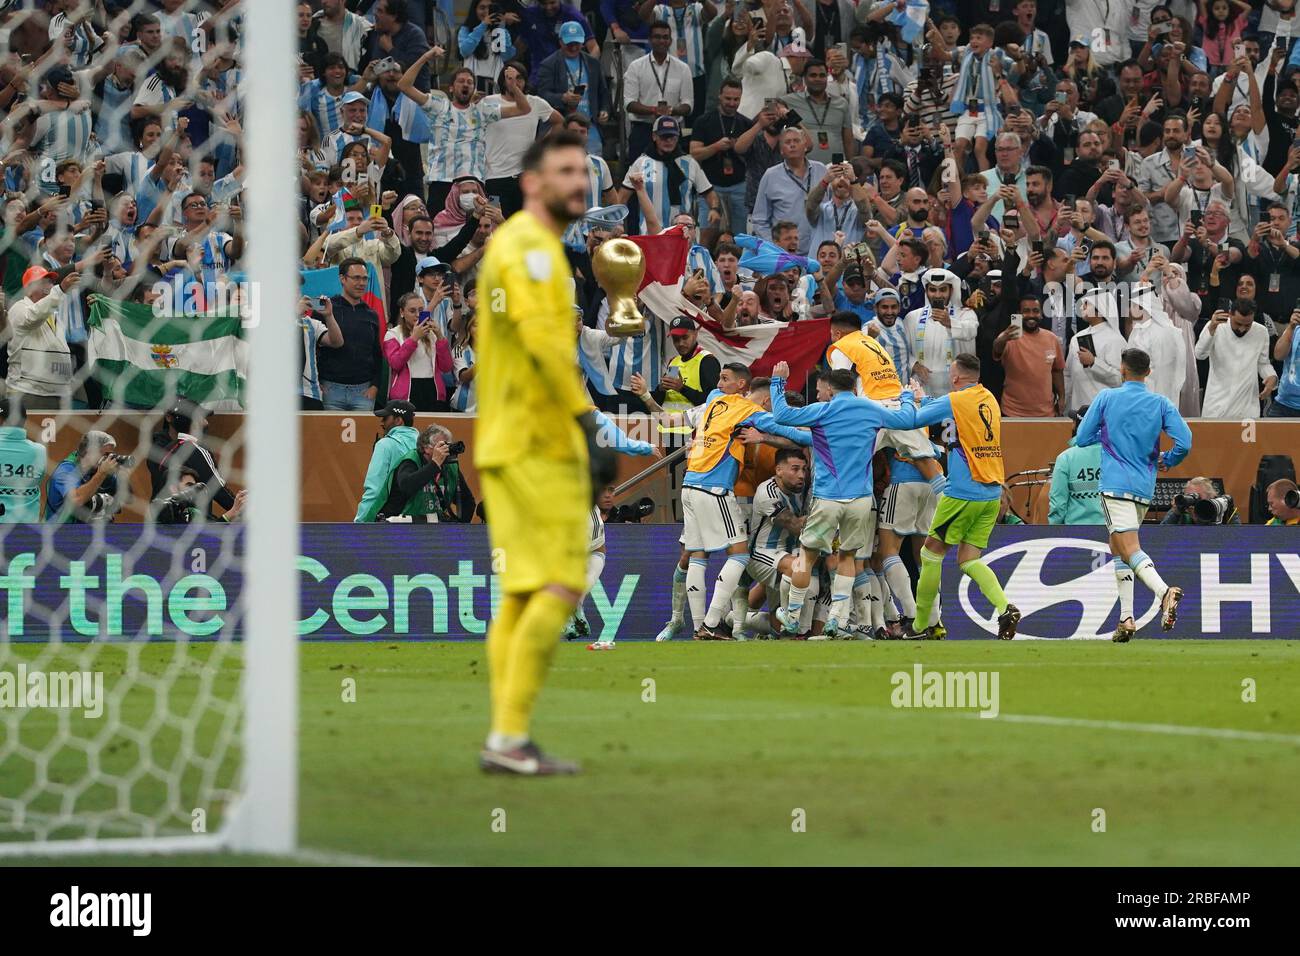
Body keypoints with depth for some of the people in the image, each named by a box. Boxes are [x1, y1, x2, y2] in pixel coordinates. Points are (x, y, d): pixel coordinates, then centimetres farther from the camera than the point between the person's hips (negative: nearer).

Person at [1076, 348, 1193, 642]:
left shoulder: (1106, 398, 1)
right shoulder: (1161, 404, 5)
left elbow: (1082, 439, 6)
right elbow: (1184, 443, -4)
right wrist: (1167, 461, 16)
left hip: (1115, 483, -5)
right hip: (1145, 488, 5)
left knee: (1129, 549, -15)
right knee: (1117, 548, 19)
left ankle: (1164, 591, -42)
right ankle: (1126, 616, 9)